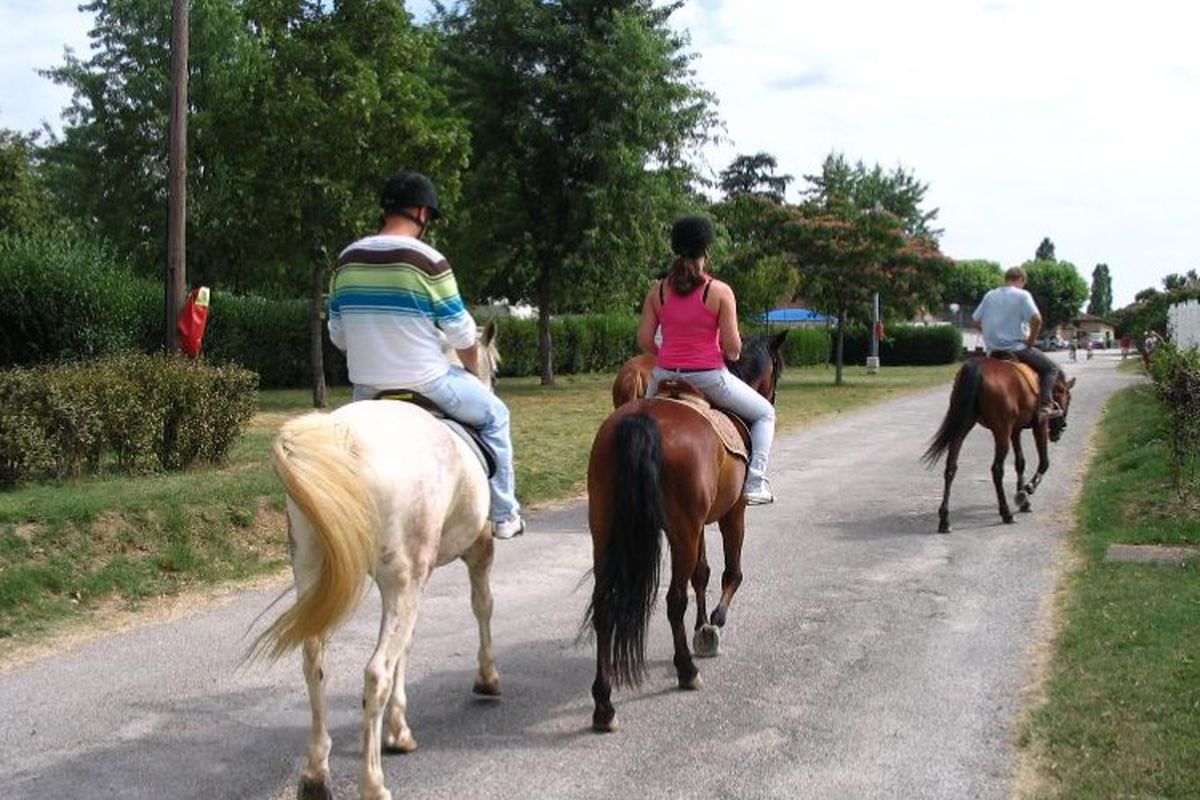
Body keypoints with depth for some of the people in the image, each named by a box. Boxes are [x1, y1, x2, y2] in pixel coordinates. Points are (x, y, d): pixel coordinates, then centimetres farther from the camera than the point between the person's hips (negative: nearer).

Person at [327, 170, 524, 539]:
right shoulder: (428, 261, -14)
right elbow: (462, 334, -7)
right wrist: (473, 369, 13)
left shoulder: (346, 260, 2)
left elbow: (338, 336, 8)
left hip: (367, 390, 5)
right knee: (495, 415, 19)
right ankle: (503, 515, 23)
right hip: (426, 383, -5)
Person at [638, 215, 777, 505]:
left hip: (665, 376, 3)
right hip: (709, 377, -3)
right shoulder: (720, 291, -8)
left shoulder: (658, 290, 2)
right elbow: (732, 346, -11)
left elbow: (644, 339, 0)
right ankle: (755, 484, 5)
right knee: (764, 414, 18)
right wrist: (732, 355, 11)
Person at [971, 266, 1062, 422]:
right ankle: (1045, 405, -9)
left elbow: (976, 322, 12)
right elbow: (1036, 319, -21)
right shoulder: (1022, 295, -8)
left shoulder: (990, 296, 9)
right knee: (1051, 368, 8)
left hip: (993, 351, 6)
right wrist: (1031, 340, -9)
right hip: (1016, 348, -6)